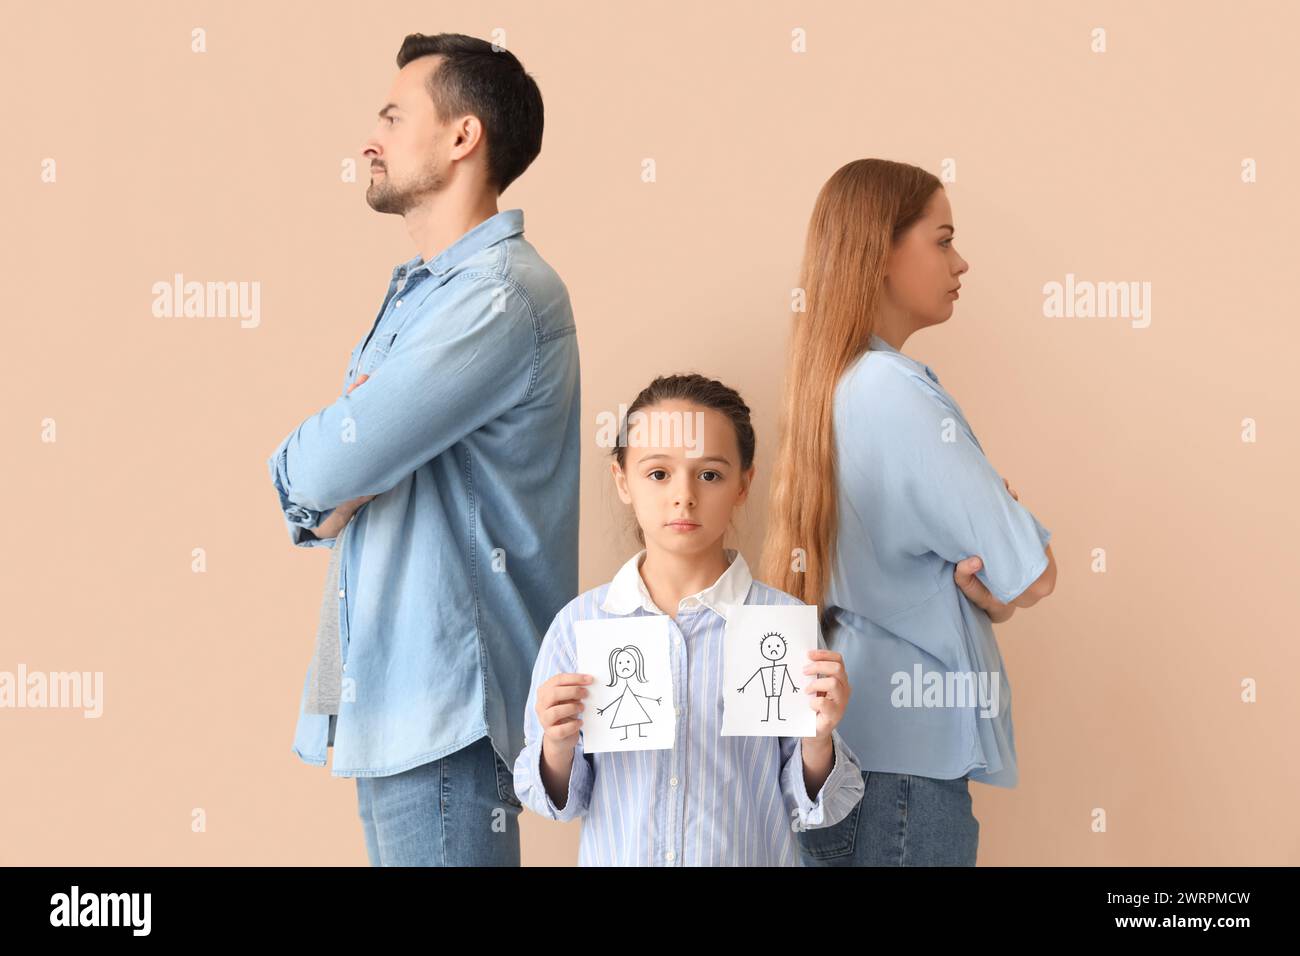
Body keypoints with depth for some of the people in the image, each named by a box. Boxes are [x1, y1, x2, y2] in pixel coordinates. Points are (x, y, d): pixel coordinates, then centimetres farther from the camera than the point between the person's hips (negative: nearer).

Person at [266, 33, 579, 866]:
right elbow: (310, 490, 15)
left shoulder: (503, 294, -17)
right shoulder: (416, 292, 16)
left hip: (446, 700, -9)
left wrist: (307, 463, 0)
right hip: (385, 689, 9)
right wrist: (323, 507, -7)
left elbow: (320, 465, -23)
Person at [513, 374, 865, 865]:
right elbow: (561, 800, 0)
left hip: (752, 856, -1)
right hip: (616, 856, 1)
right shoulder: (580, 622, -8)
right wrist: (558, 747, -18)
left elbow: (809, 809, -5)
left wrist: (817, 738, -22)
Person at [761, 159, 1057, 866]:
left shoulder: (828, 381, 9)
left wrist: (975, 578, -7)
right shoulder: (898, 396, -19)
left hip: (834, 734, 9)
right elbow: (1032, 578, -17)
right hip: (901, 755, -9)